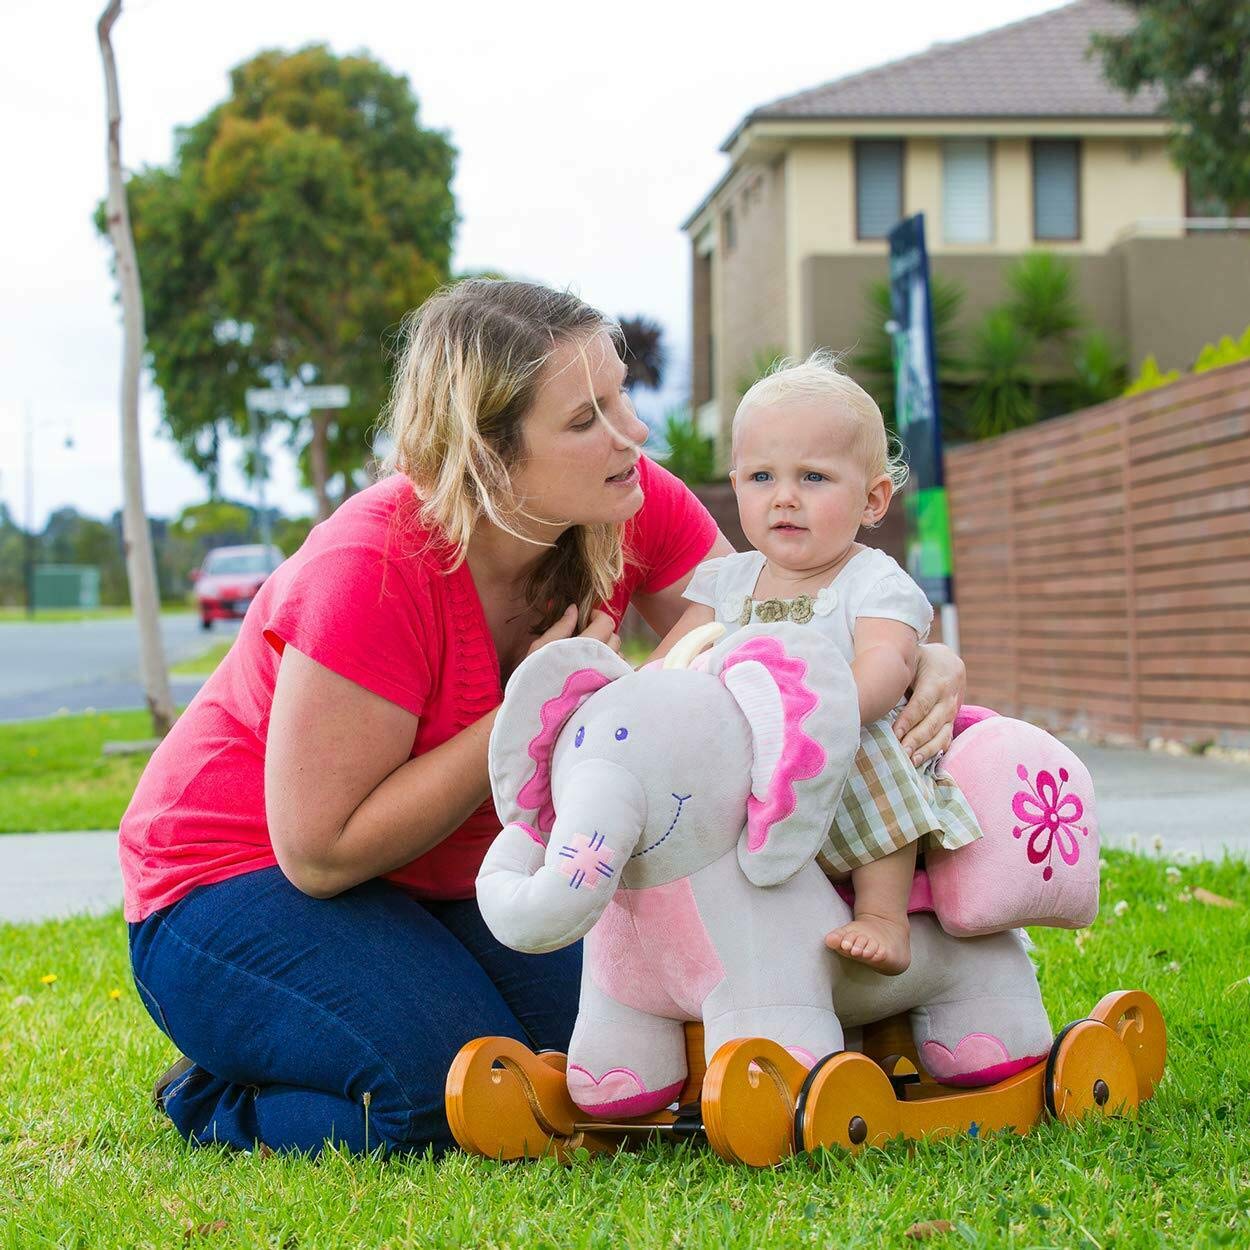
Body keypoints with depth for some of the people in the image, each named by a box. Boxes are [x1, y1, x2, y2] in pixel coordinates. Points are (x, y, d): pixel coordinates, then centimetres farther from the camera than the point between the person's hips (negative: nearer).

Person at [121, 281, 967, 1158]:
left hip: (441, 881, 7)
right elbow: (321, 850, -28)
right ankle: (221, 1102, 4)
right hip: (241, 879, -7)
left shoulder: (635, 510, -14)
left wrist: (923, 664, -26)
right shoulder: (375, 571, -33)